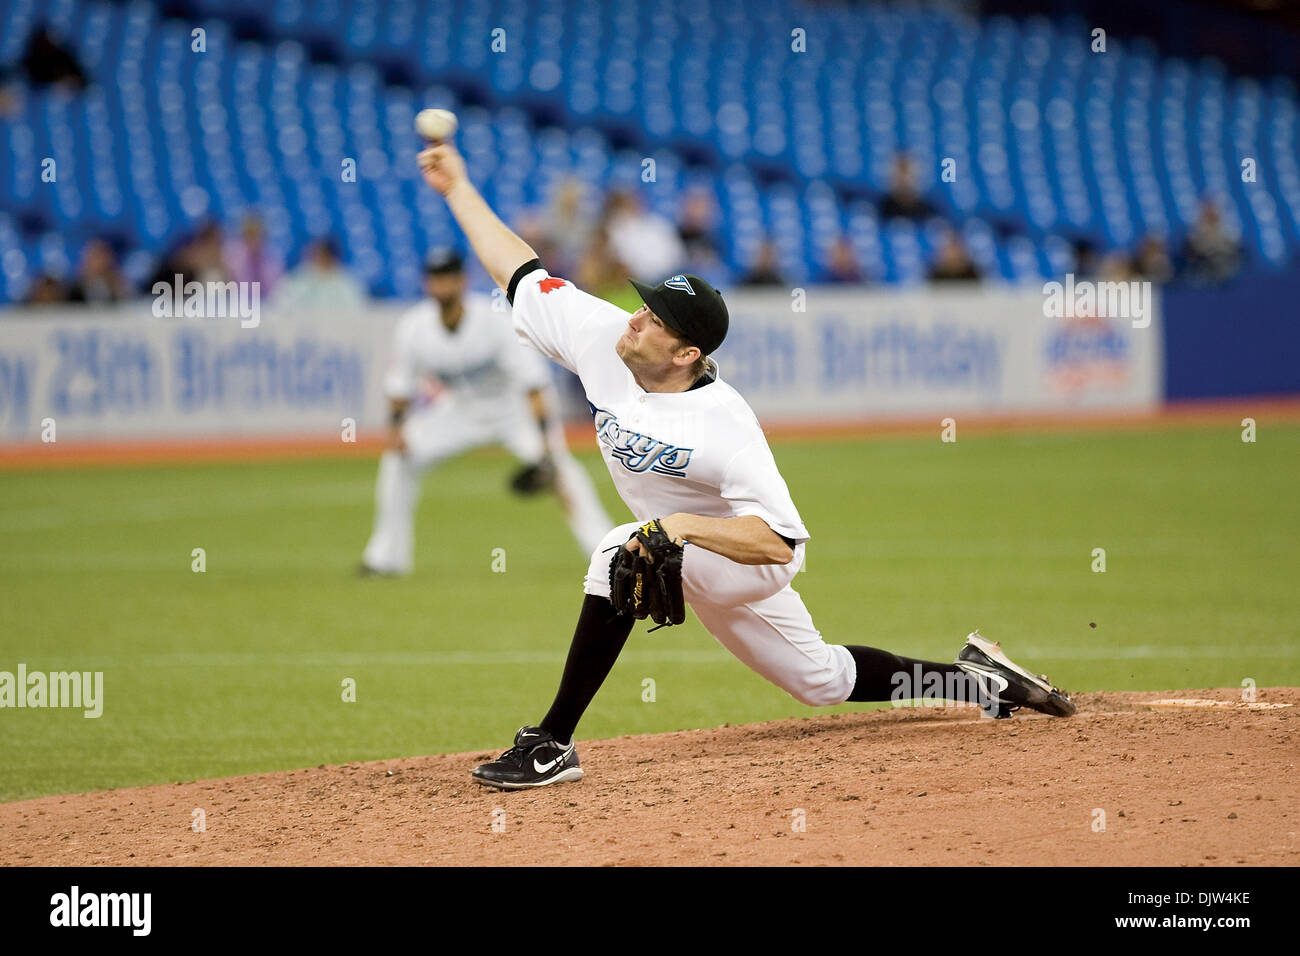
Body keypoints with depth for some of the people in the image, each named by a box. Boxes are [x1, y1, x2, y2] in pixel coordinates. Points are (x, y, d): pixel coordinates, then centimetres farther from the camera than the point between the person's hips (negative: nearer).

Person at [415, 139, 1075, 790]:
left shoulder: (723, 424, -34)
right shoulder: (604, 339, -17)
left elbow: (779, 541, -36)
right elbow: (521, 273, -7)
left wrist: (686, 526, -46)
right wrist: (458, 188, -8)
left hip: (750, 560, -8)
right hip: (690, 563, 8)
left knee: (619, 555, -33)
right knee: (823, 680, 19)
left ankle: (552, 745, -30)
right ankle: (974, 678, 37)